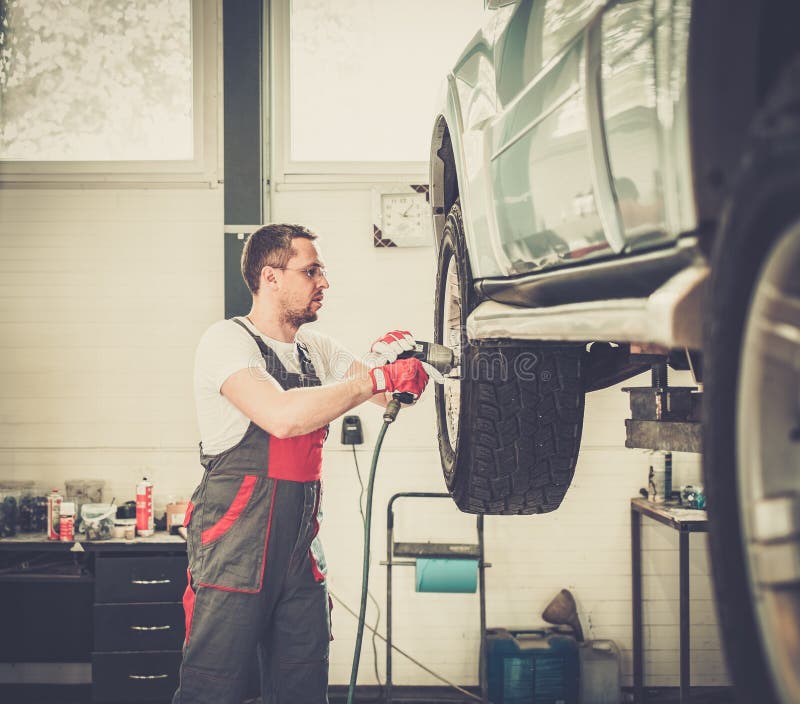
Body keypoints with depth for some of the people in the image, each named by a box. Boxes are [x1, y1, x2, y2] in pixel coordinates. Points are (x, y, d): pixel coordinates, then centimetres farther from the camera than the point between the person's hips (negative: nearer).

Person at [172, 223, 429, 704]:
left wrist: (393, 358, -9)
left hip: (302, 546, 7)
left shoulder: (317, 348, 14)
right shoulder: (228, 340, -9)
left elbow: (393, 395, 13)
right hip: (235, 546, -7)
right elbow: (283, 416, -26)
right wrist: (378, 378, -21)